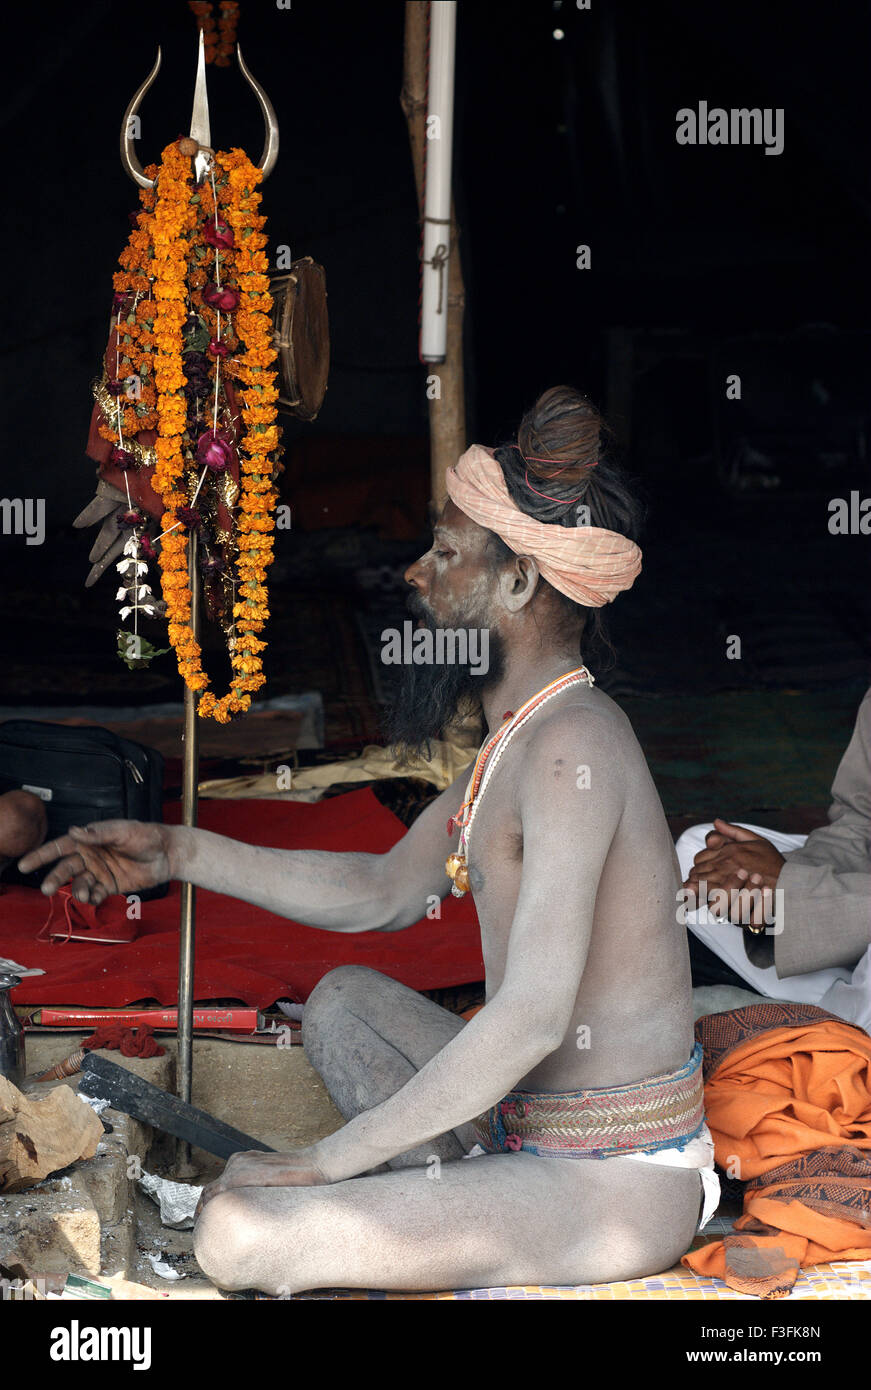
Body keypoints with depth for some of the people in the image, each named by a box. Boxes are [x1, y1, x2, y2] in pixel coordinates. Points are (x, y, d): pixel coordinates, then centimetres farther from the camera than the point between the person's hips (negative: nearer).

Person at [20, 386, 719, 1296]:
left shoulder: (569, 746, -21)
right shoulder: (526, 731, 11)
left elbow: (532, 1015, -29)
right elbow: (387, 891, 23)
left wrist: (325, 1160, -23)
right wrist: (180, 855, 18)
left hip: (614, 1186, -10)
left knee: (236, 1235, -22)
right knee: (344, 999, 28)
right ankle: (458, 1217, 9)